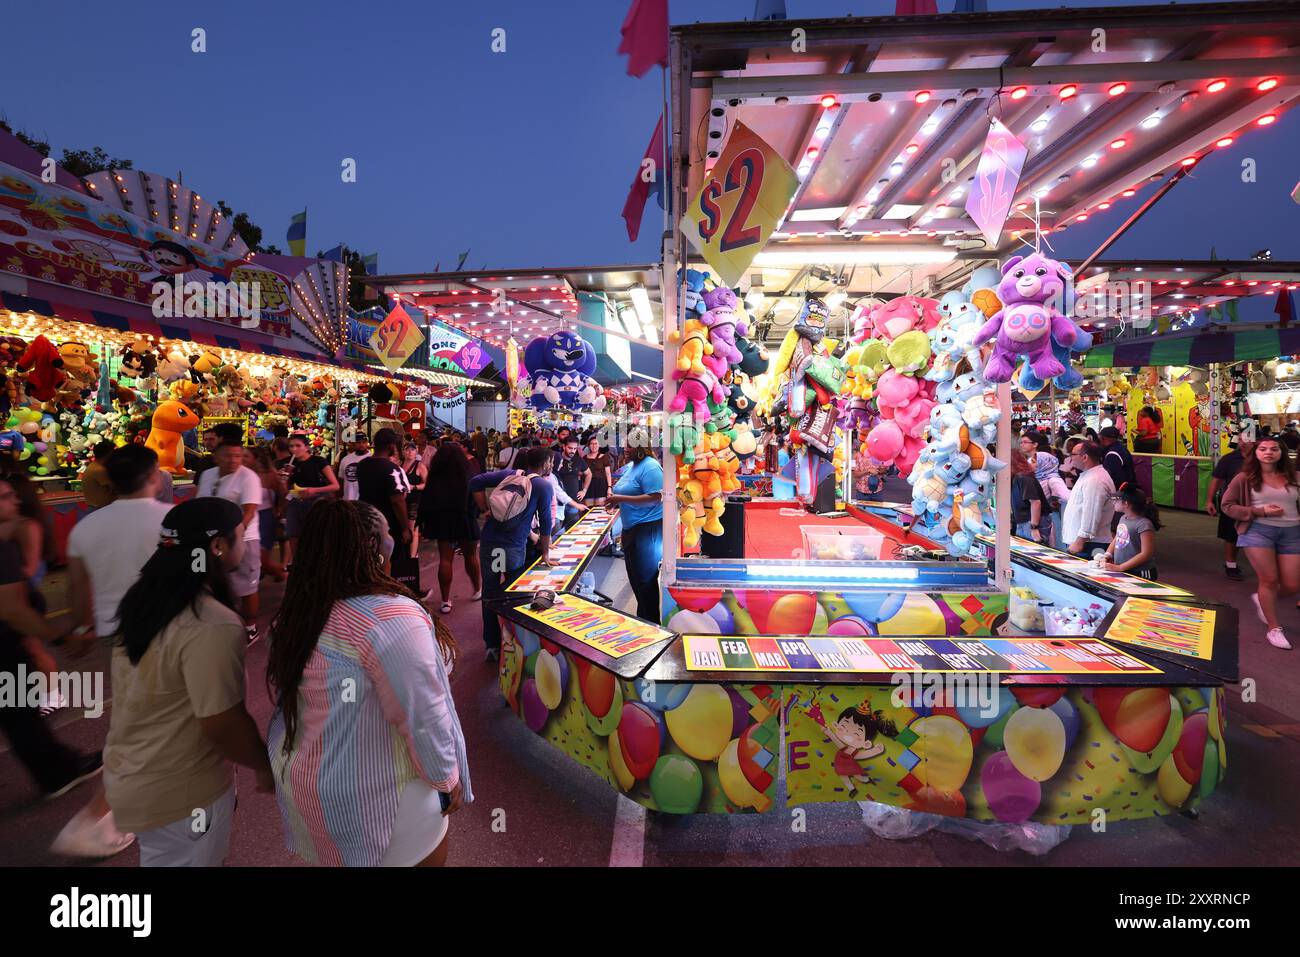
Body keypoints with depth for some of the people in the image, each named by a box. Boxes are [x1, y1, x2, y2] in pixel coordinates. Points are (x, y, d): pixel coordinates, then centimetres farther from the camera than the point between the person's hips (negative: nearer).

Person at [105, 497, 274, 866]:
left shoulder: (145, 597, -4)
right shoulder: (213, 626, -32)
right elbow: (223, 724, -26)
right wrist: (265, 766, -10)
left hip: (126, 774, 8)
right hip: (179, 793, -8)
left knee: (160, 855, 28)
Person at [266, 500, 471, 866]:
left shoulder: (294, 613, -5)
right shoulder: (391, 618, -31)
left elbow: (286, 696, 7)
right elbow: (424, 719, -26)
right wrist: (448, 778, -10)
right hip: (374, 797, -7)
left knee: (341, 854, 31)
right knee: (422, 856, 18)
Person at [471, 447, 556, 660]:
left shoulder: (509, 473, 10)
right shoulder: (544, 485, -2)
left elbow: (475, 482, 5)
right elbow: (545, 522, 0)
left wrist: (485, 510, 9)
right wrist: (545, 551, 10)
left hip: (489, 540, 5)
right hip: (513, 547, -4)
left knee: (489, 594, 14)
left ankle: (491, 645, 26)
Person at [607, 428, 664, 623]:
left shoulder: (650, 467, -17)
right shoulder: (631, 466, 13)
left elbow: (655, 498, -26)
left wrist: (621, 499, -24)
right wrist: (614, 498, 3)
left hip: (647, 529, -10)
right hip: (631, 528, 10)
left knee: (645, 578, -1)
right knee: (635, 576, 18)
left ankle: (652, 623, 14)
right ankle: (642, 619, 34)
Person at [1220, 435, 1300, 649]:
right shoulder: (1245, 478, -2)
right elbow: (1226, 505, -3)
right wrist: (1260, 512, -12)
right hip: (1258, 531, -4)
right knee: (1269, 580, -2)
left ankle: (1262, 599, 37)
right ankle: (1273, 629, 12)